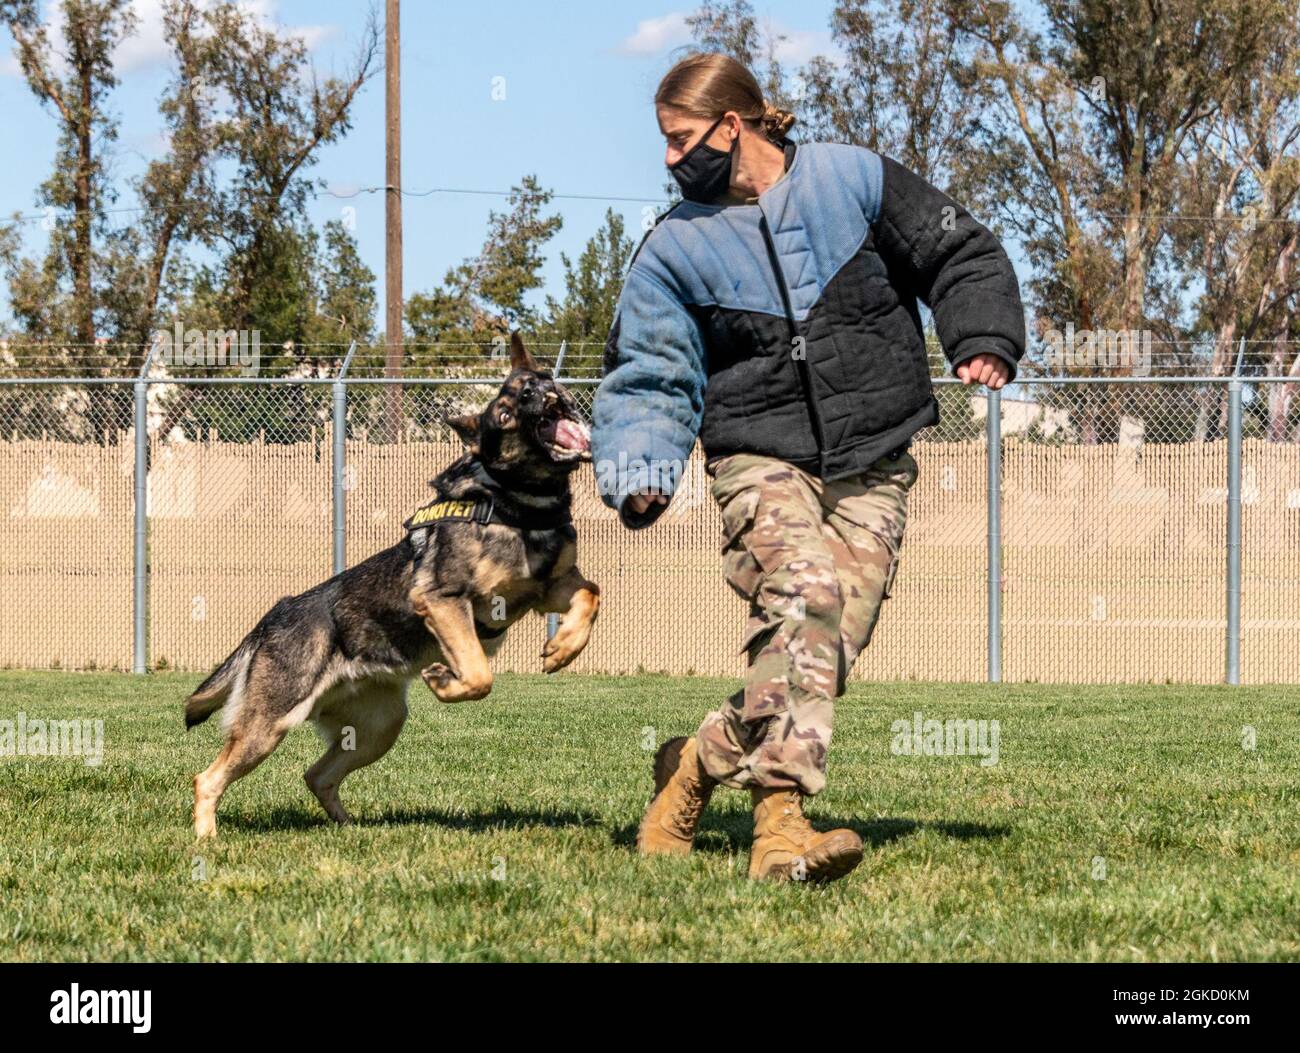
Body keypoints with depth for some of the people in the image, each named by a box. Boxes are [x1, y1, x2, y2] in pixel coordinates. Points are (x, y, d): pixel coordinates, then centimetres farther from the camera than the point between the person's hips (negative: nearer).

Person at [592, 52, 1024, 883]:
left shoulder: (854, 180, 3)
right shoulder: (677, 247, 6)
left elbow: (960, 256, 10)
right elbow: (648, 377, 4)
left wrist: (984, 340, -7)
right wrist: (638, 472, -12)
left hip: (871, 469, 2)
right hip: (760, 457, -1)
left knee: (830, 644, -10)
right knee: (806, 596, -27)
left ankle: (699, 765, 11)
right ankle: (780, 823, -34)